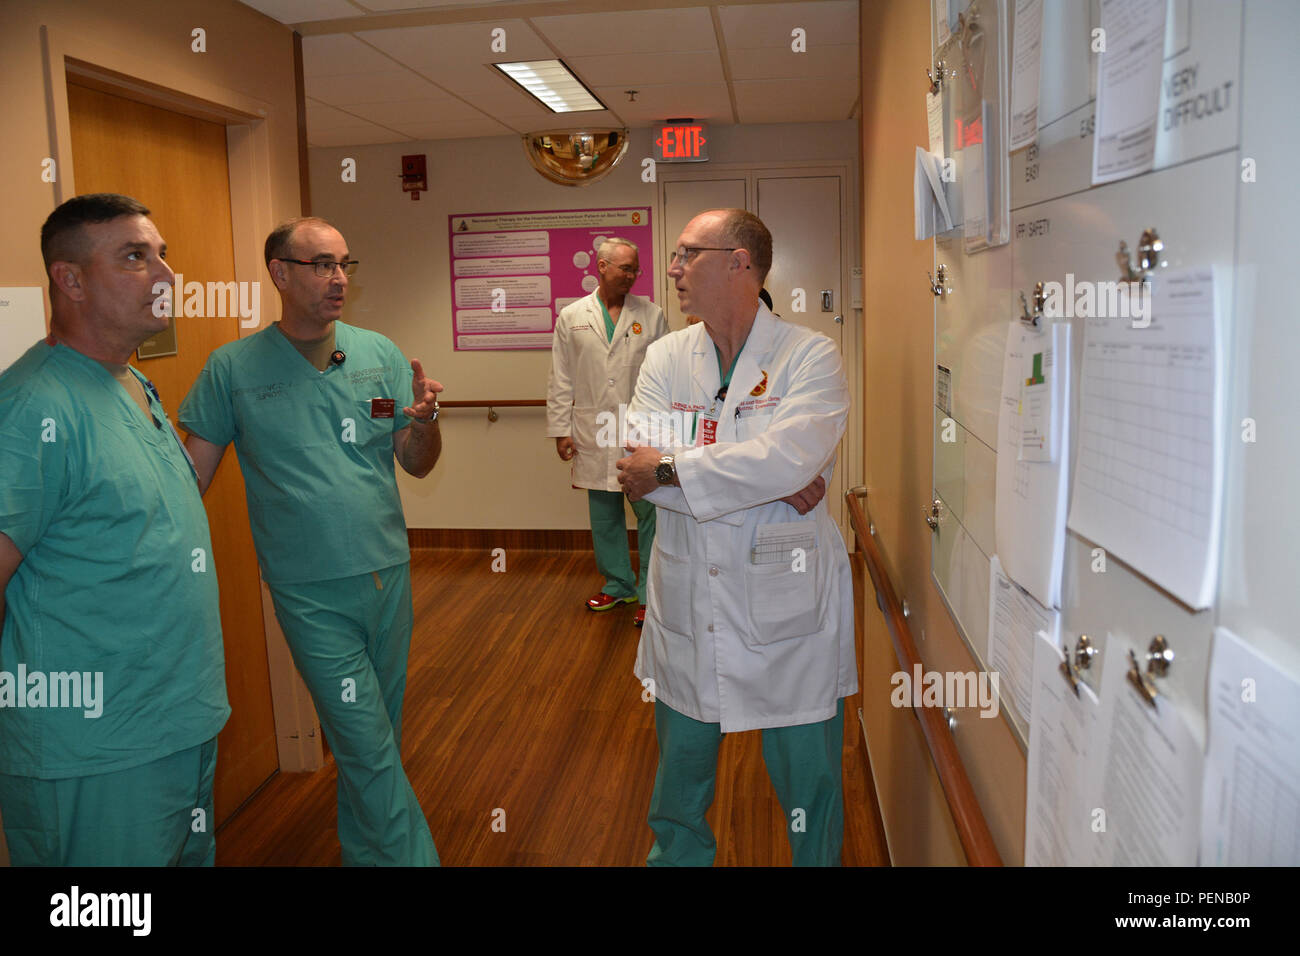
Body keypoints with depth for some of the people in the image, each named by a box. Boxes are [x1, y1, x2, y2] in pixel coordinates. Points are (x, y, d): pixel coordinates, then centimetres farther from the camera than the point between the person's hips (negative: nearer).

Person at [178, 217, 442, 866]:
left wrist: (424, 423, -17)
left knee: (378, 735, 18)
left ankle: (364, 851, 39)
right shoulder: (233, 368, -4)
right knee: (367, 747, -2)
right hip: (311, 592, -4)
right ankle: (410, 857, 16)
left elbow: (418, 465, 4)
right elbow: (190, 477, -2)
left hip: (388, 574, 4)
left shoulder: (380, 354, 2)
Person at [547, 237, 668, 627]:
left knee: (651, 514, -3)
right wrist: (561, 429, 2)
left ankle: (650, 593, 10)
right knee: (604, 515, 11)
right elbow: (561, 380, 7)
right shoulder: (571, 317, 7)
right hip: (594, 435, 2)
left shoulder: (652, 315, 5)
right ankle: (618, 584, 28)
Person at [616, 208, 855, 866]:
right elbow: (639, 468, -10)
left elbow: (789, 460, -25)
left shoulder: (811, 356, -7)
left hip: (785, 605, -3)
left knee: (808, 778, 11)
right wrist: (768, 483, -19)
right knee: (680, 765, 20)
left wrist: (670, 470, -18)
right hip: (686, 607, 4)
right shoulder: (665, 358, 5)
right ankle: (675, 855, 44)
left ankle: (819, 859, 36)